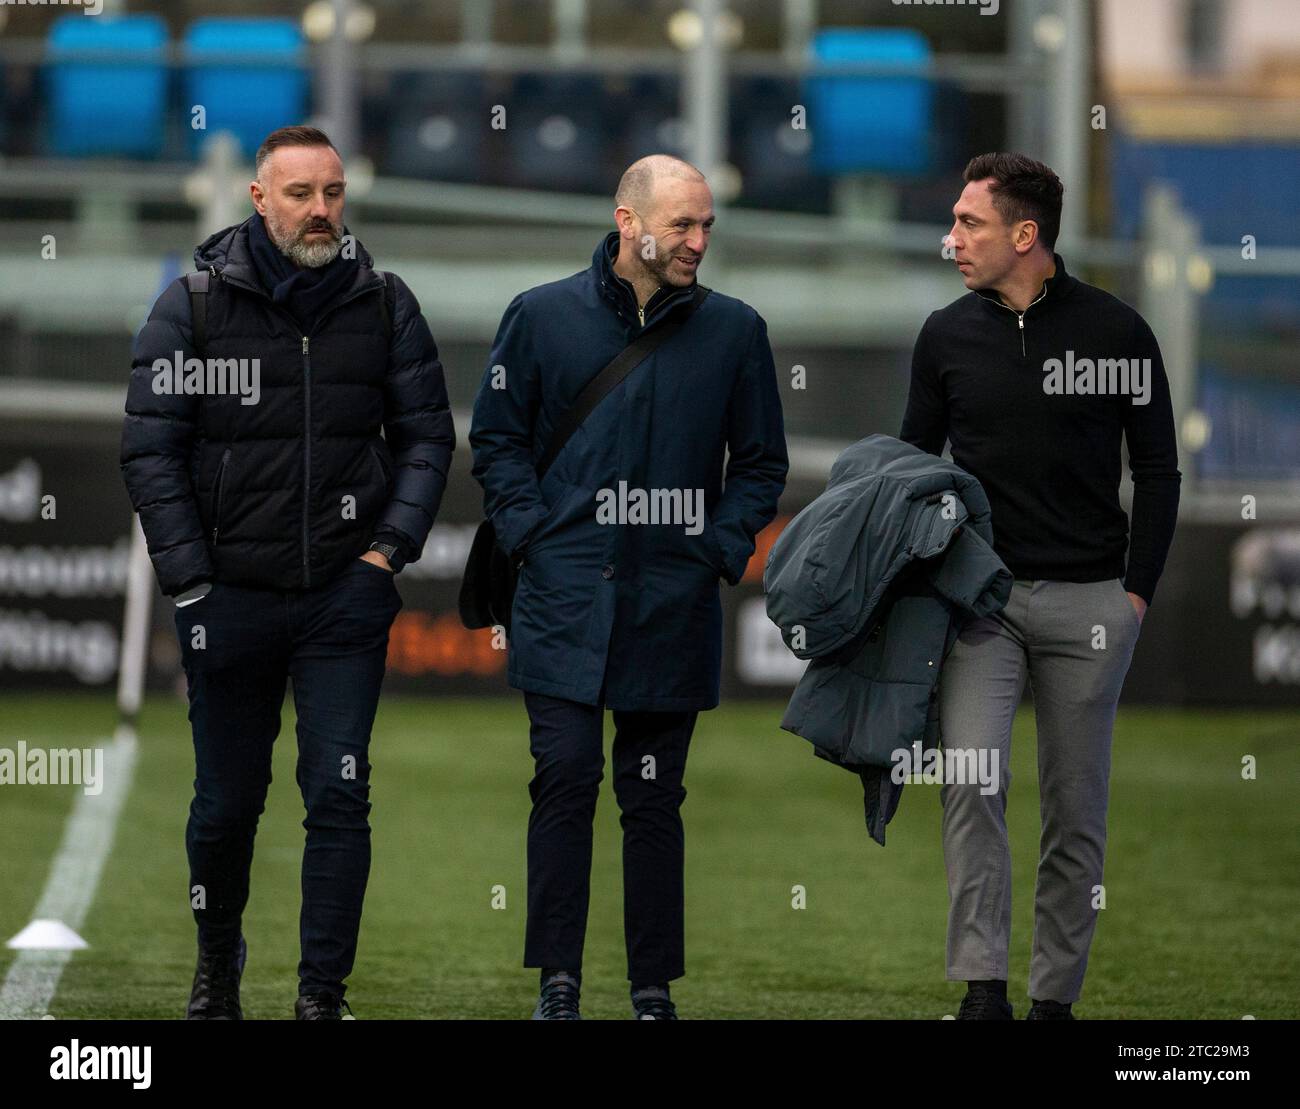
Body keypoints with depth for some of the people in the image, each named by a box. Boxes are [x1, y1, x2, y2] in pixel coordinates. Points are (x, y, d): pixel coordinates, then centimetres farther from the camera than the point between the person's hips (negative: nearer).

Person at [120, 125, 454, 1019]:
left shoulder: (383, 303, 2)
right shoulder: (194, 304, -3)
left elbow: (427, 434, 9)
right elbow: (151, 451, -2)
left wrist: (389, 546, -2)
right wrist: (191, 581, -6)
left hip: (347, 591, 0)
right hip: (230, 593, 0)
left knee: (339, 795, -6)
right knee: (226, 803, 10)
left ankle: (323, 995, -2)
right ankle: (217, 963, 33)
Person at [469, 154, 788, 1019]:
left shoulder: (734, 331, 6)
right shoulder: (543, 317, 3)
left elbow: (762, 460, 13)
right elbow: (497, 438, 9)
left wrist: (722, 548, 1)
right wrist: (531, 533, -2)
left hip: (673, 604, 1)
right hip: (566, 598, -1)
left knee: (654, 795, 5)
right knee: (566, 778, -8)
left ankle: (655, 985, 10)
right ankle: (558, 980, -3)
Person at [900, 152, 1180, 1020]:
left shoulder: (1115, 331, -1)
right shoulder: (948, 337, 5)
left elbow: (1158, 469, 4)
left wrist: (1138, 591, -2)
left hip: (1090, 601, -1)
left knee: (1077, 805, 3)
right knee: (972, 778, -16)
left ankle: (1057, 993, 12)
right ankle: (983, 988, -17)